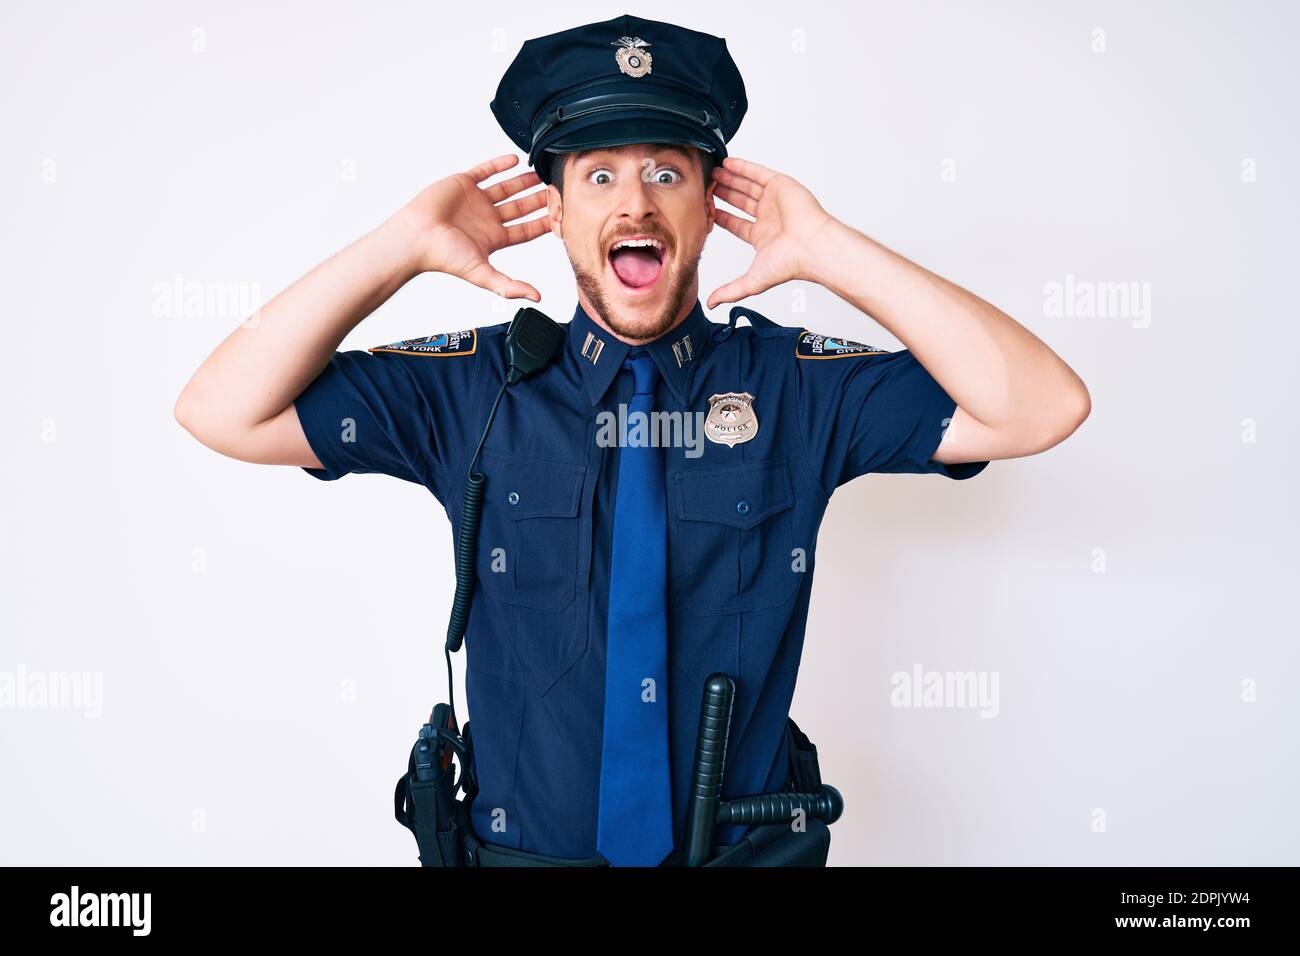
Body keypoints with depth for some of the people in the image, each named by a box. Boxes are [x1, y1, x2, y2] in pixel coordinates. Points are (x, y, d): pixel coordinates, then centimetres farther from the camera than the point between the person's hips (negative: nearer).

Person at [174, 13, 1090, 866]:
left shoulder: (796, 387, -9)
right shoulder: (475, 386, -8)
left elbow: (1042, 408, -17)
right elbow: (221, 411, -11)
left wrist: (831, 252, -22)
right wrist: (405, 247, -18)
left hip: (748, 846, 0)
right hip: (517, 845, 0)